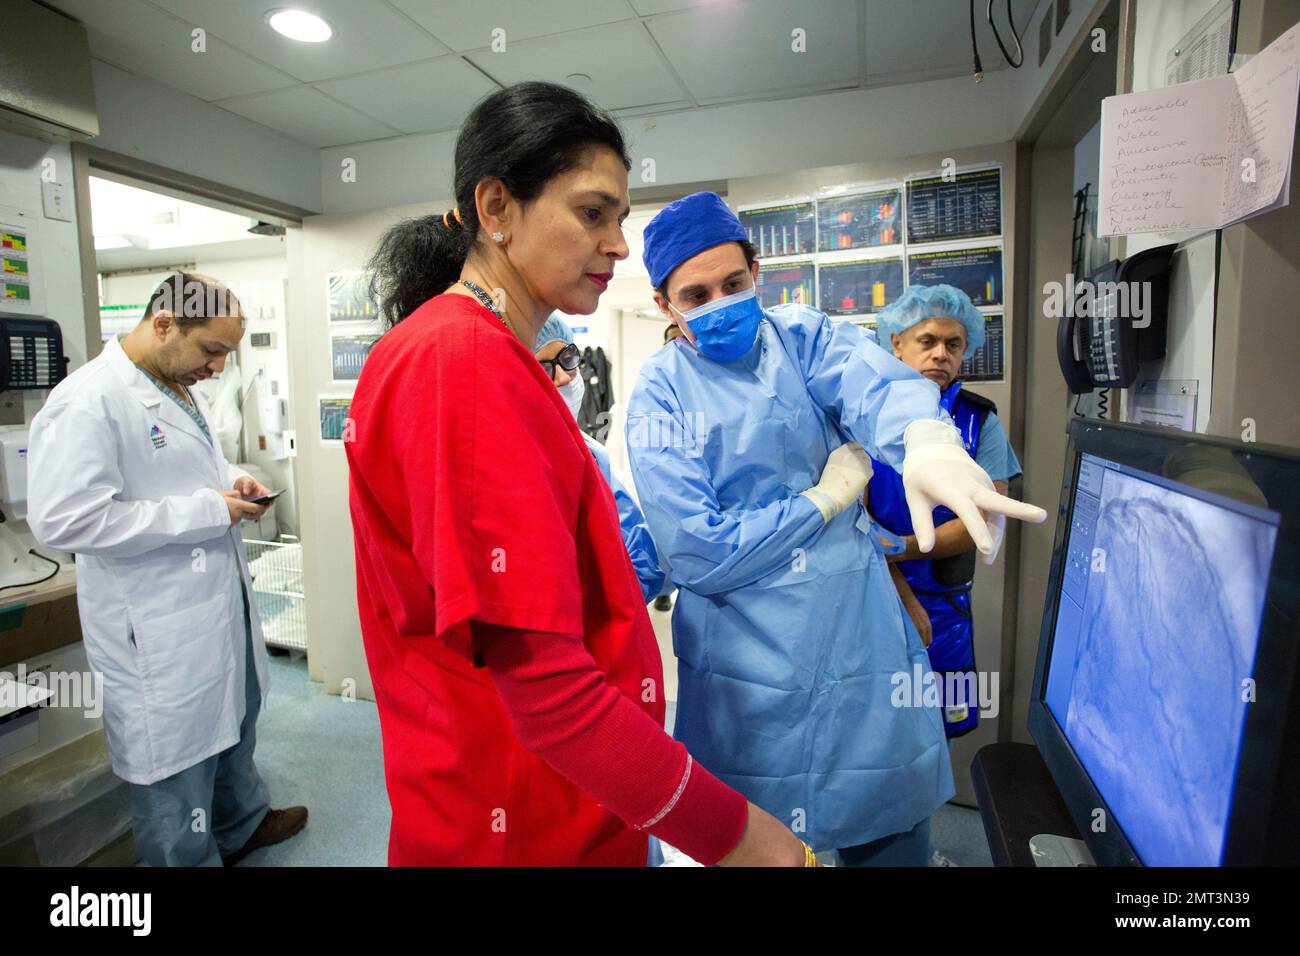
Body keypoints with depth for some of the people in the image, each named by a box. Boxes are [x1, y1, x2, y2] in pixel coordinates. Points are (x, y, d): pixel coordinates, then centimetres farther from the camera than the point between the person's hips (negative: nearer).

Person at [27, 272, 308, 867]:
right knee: (177, 755, 8)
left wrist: (231, 479, 1)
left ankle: (241, 824, 49)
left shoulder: (179, 388, 8)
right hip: (159, 631, -9)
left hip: (222, 603, 10)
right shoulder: (88, 401, -21)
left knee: (234, 721, 26)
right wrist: (207, 511, -25)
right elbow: (62, 519, -27)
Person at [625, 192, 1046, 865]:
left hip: (862, 637, 3)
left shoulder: (804, 338, 0)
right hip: (747, 669, -2)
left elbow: (875, 380, -24)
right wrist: (830, 494, -12)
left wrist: (927, 443, -47)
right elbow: (699, 556, -16)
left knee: (894, 835, 16)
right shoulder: (659, 394, -7)